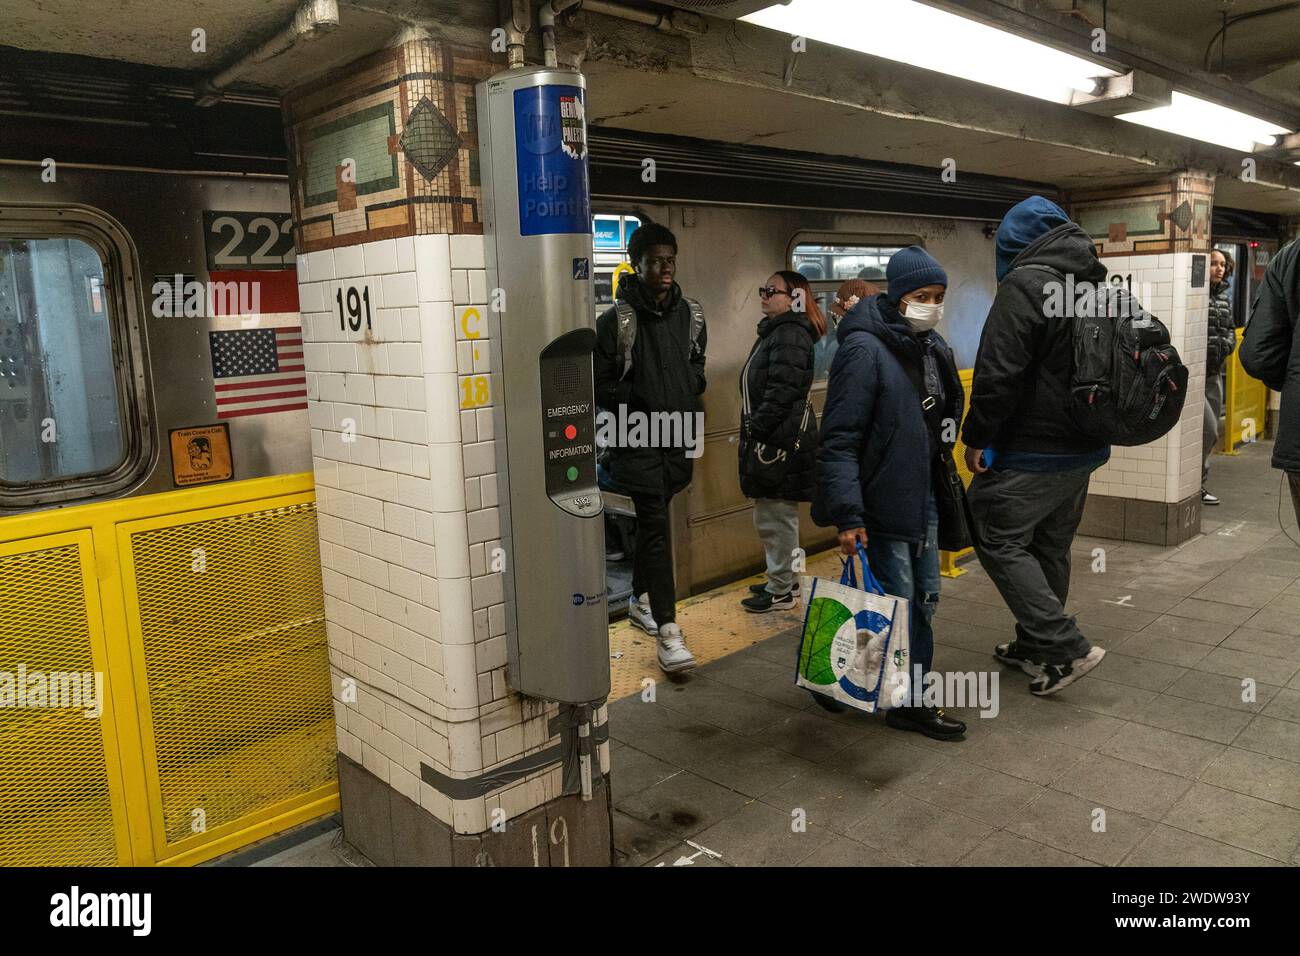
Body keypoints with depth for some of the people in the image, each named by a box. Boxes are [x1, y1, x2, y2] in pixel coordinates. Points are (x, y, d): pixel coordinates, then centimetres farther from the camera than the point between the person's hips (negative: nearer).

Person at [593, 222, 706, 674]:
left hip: (677, 435, 6)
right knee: (656, 526, -11)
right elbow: (599, 383, -8)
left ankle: (640, 599, 37)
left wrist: (689, 396, 4)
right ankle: (667, 630, -9)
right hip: (637, 438, -6)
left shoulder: (690, 314, 7)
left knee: (652, 519, 19)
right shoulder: (616, 320, -10)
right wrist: (641, 407, -15)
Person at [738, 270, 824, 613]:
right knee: (778, 516, 19)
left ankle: (780, 591, 6)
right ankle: (785, 578, 31)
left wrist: (757, 429, -20)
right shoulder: (773, 331, 19)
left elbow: (782, 391, -22)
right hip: (773, 439, 11)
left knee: (775, 517, -3)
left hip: (779, 439, -11)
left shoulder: (790, 335, -14)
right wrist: (752, 431, 18)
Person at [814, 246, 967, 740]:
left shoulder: (934, 347, 10)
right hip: (883, 500, -8)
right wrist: (848, 514, -25)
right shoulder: (864, 348, -16)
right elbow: (839, 438, -20)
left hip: (924, 496, 8)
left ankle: (913, 699, 26)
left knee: (925, 598, 13)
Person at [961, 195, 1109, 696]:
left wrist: (976, 437, -12)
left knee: (997, 539, 0)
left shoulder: (1024, 284, -16)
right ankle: (1034, 645, 30)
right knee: (1051, 546, 17)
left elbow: (999, 374, -21)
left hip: (1033, 451, -9)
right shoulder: (1097, 283, 13)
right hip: (1085, 448, 9)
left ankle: (1065, 647, -3)